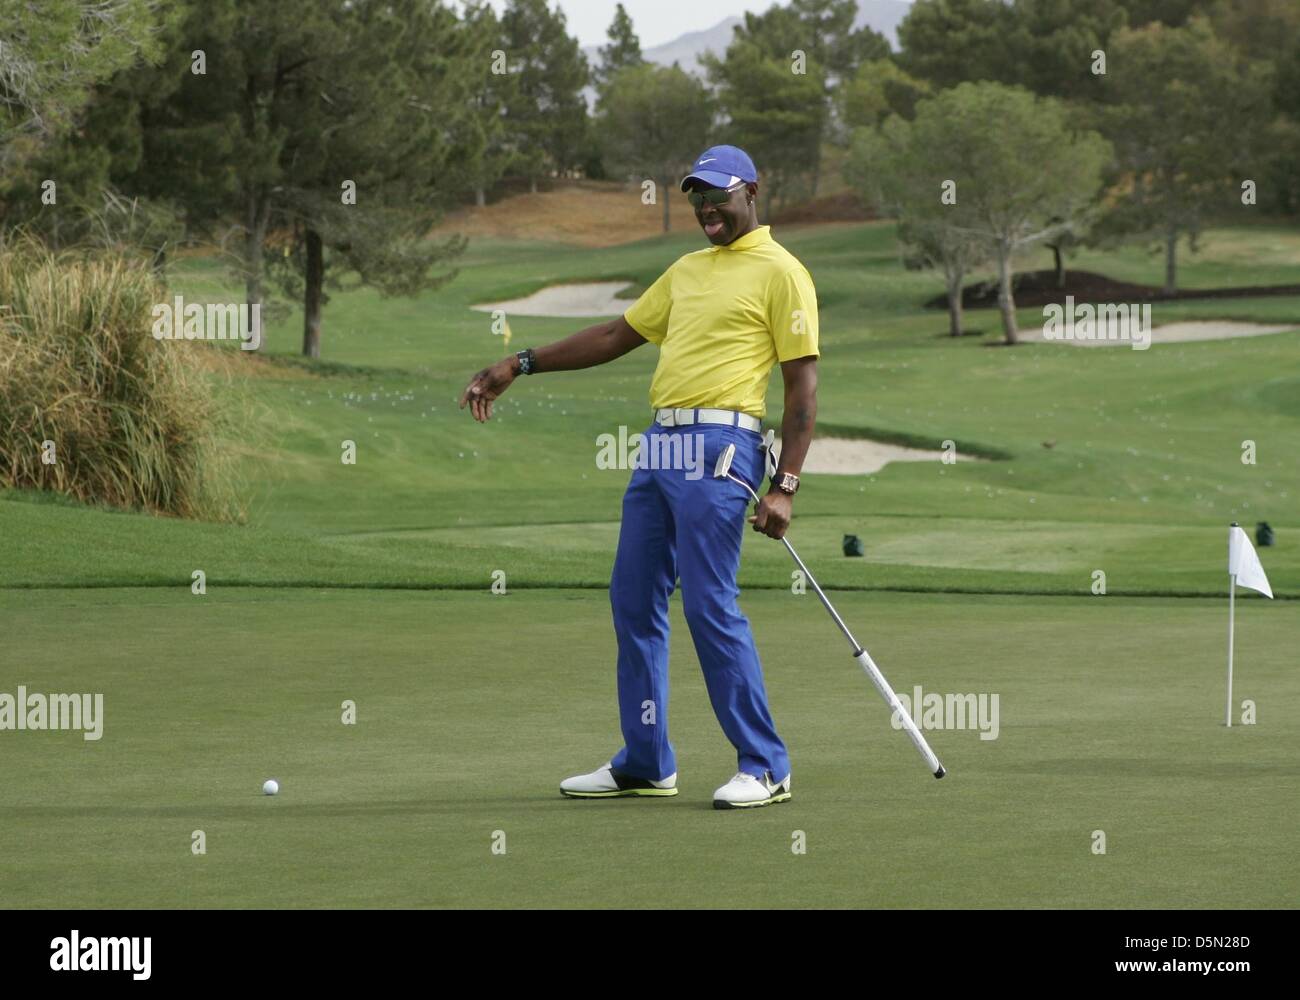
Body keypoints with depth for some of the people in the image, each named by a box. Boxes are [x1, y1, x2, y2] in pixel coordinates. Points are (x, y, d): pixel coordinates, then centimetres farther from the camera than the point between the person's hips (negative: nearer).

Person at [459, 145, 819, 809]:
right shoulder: (687, 270, 21)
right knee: (633, 600, 8)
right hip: (660, 443, 8)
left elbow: (803, 385, -8)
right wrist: (517, 367, 22)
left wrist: (785, 486, -15)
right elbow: (616, 336, 27)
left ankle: (765, 769, -5)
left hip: (719, 444, -8)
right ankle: (645, 765, 15)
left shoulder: (780, 273, -4)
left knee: (710, 605, -12)